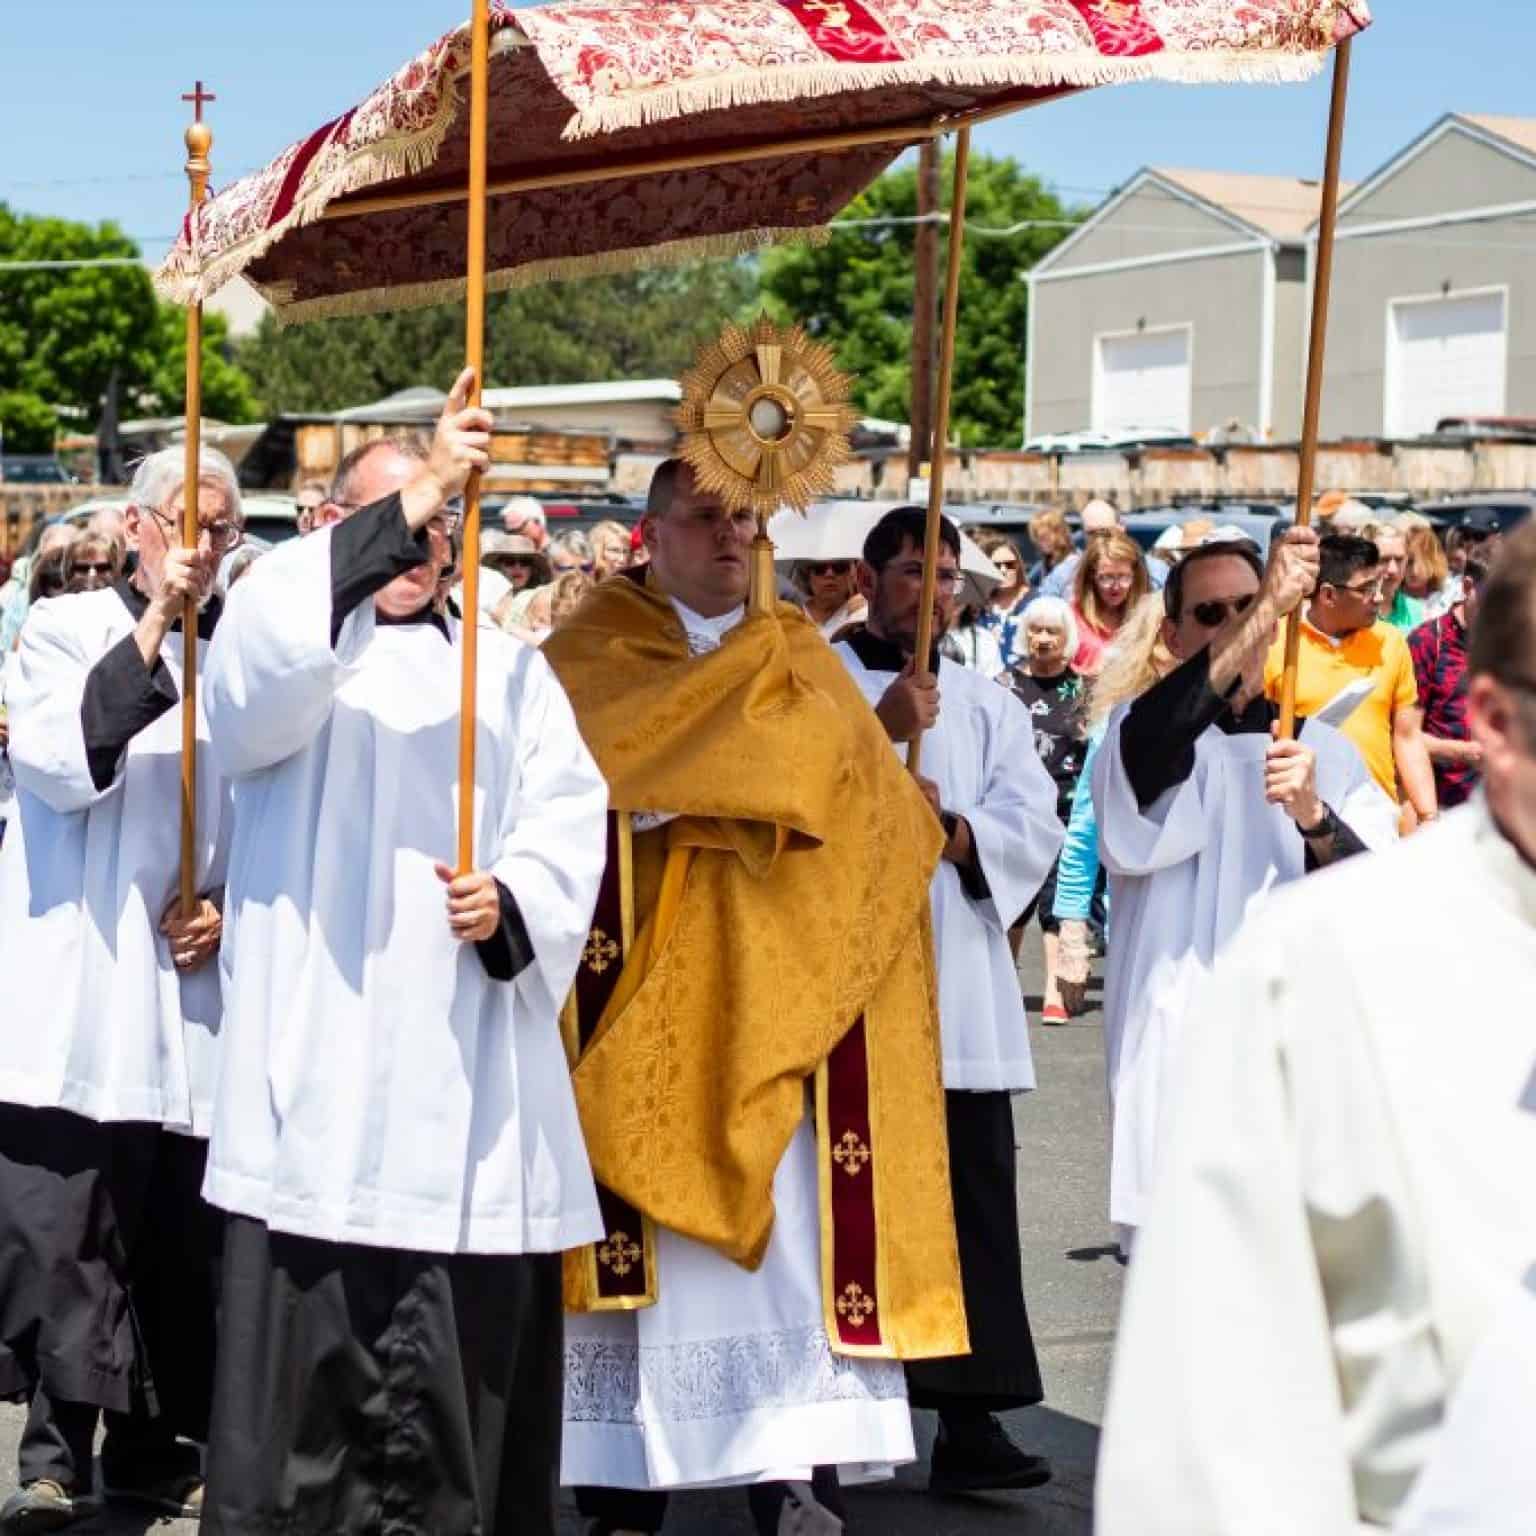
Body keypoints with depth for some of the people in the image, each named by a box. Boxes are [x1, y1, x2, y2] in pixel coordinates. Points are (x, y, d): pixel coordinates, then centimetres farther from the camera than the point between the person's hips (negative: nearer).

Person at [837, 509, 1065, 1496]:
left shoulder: (992, 707, 18)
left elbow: (1037, 826, 4)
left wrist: (952, 829, -13)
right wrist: (878, 732, -21)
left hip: (962, 995, 4)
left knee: (974, 1203, -2)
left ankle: (971, 1421, -1)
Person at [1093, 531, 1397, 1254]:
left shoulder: (1327, 751, 14)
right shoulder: (1146, 731, 9)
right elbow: (1147, 745, -18)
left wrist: (1312, 815, -19)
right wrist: (1267, 609, -26)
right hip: (1176, 1051, -1)